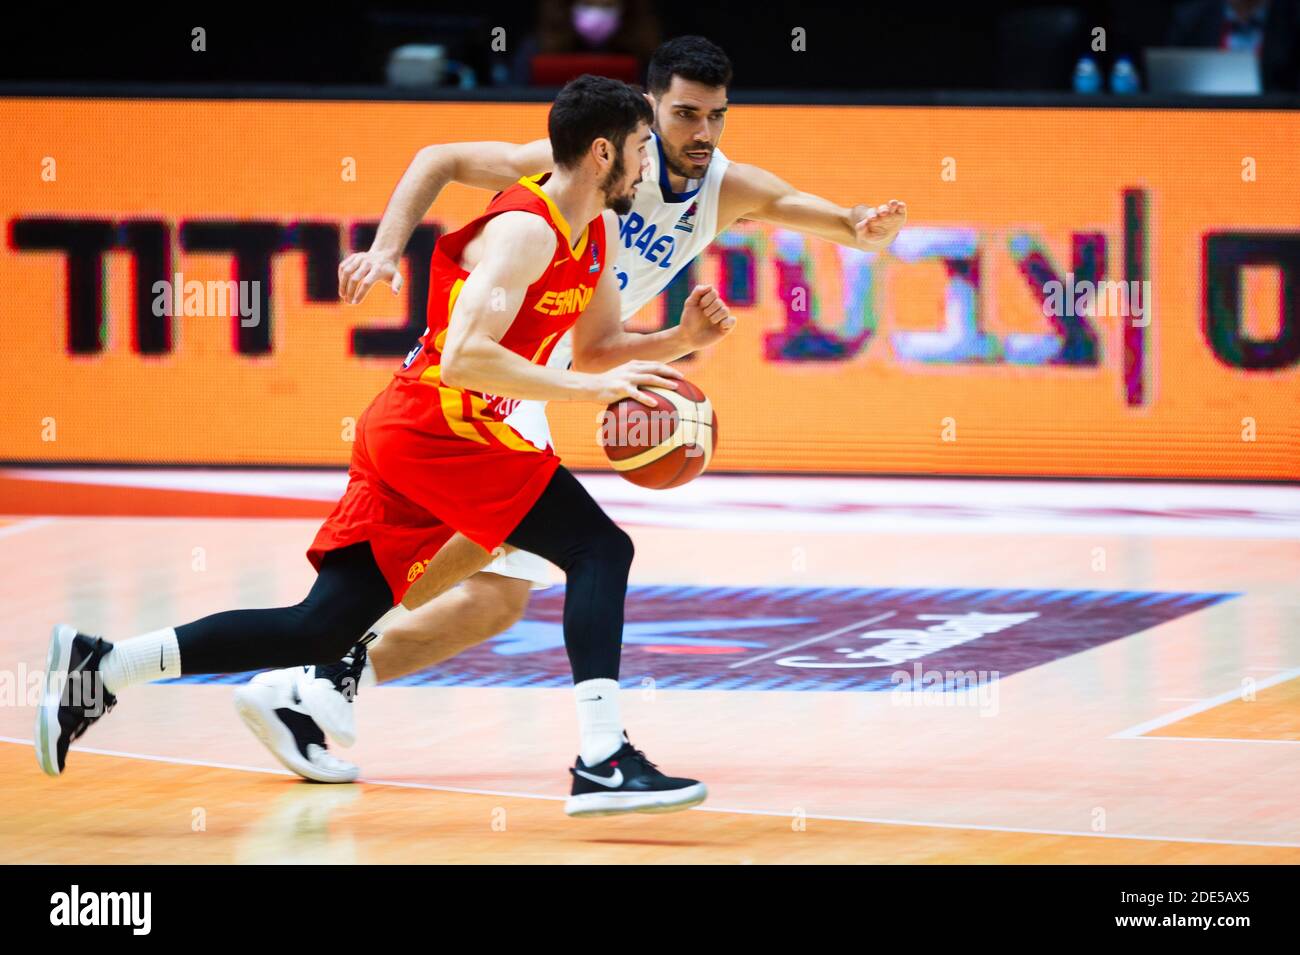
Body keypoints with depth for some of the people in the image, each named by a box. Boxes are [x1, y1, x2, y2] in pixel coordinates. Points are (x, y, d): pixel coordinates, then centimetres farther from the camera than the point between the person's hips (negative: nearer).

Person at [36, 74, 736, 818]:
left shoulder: (597, 233, 14)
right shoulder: (526, 231, -16)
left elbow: (597, 348, 25)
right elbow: (462, 358, -27)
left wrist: (683, 341, 7)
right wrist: (590, 389, -29)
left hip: (400, 430, 10)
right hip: (441, 427, -10)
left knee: (323, 628, 7)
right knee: (600, 549, -13)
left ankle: (98, 670, 7)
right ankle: (602, 760, -22)